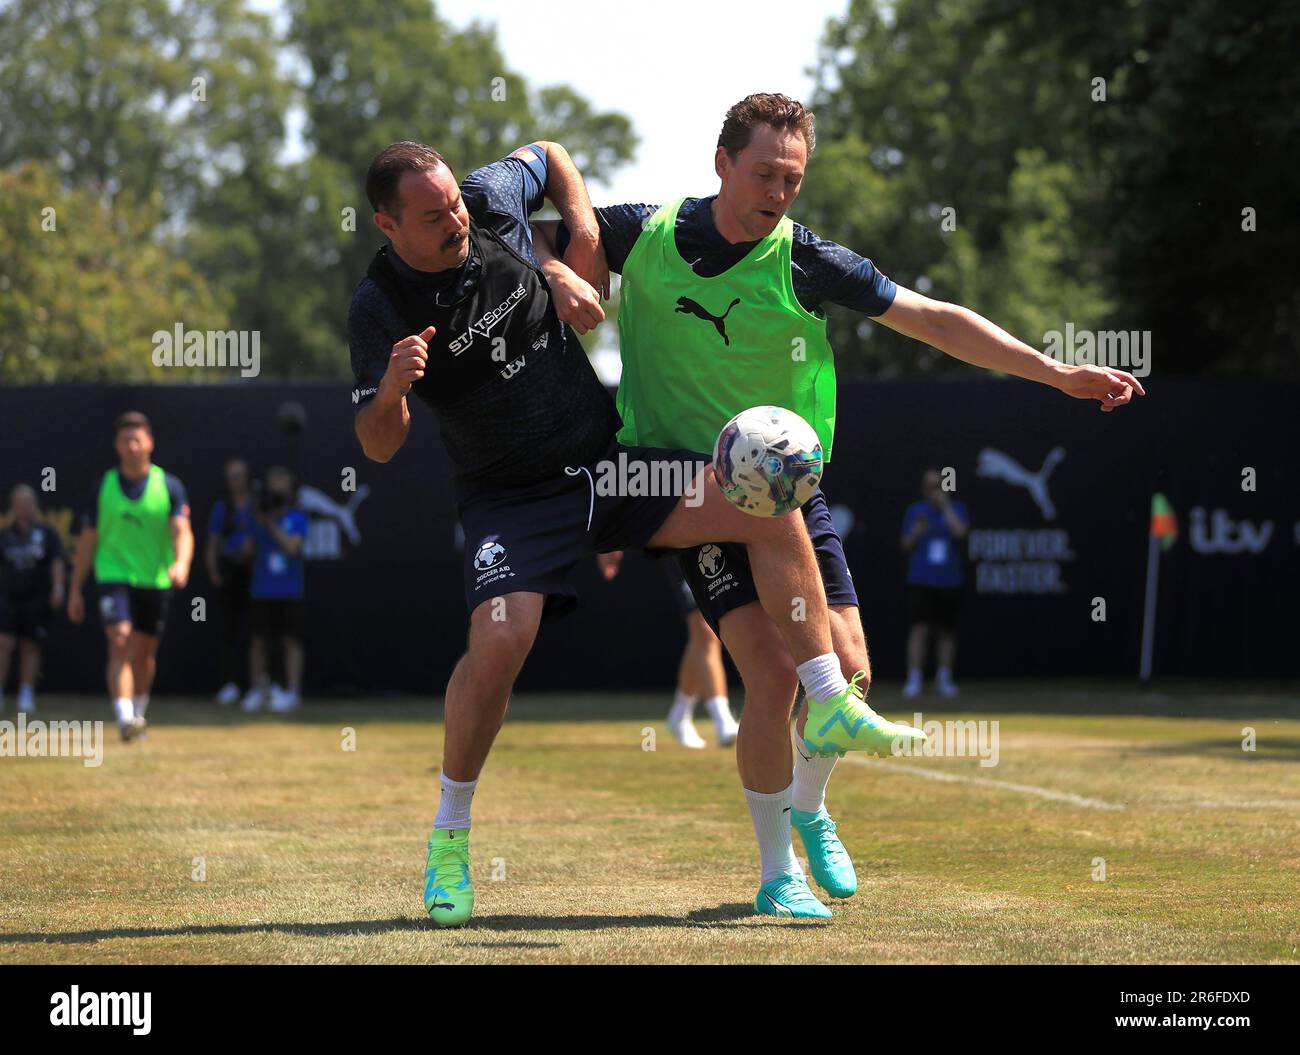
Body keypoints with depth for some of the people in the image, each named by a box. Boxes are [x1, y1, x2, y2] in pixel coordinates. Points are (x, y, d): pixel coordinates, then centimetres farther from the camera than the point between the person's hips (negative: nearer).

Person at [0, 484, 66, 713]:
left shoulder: (46, 533, 3)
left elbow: (57, 563, -1)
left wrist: (57, 589, -13)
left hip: (36, 598, -1)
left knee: (31, 647, 3)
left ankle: (27, 694, 9)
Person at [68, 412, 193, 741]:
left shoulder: (169, 486, 0)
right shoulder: (104, 487, 3)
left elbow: (182, 531, -11)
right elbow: (87, 540, 9)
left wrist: (181, 562, -32)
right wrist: (75, 589, 8)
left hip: (155, 579, 1)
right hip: (114, 575, -1)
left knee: (144, 654, 11)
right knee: (120, 641, -20)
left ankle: (139, 713, 33)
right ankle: (125, 718, -28)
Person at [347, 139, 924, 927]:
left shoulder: (492, 199, -4)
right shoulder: (381, 307, -13)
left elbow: (550, 156, 20)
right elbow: (379, 447, -12)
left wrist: (585, 235, 4)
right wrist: (391, 390, -34)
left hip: (610, 462, 4)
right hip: (513, 499, -4)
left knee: (772, 507, -11)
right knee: (498, 646, -27)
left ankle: (833, 710, -3)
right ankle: (449, 838, -5)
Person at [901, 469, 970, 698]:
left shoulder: (956, 509, 5)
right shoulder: (915, 511, 7)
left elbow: (960, 532, -14)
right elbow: (906, 546, 8)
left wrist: (945, 506, -11)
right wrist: (916, 531, -12)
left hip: (949, 582, 1)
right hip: (920, 582, -1)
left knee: (947, 630, 5)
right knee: (919, 628, -10)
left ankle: (944, 679, 15)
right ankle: (913, 680, -11)